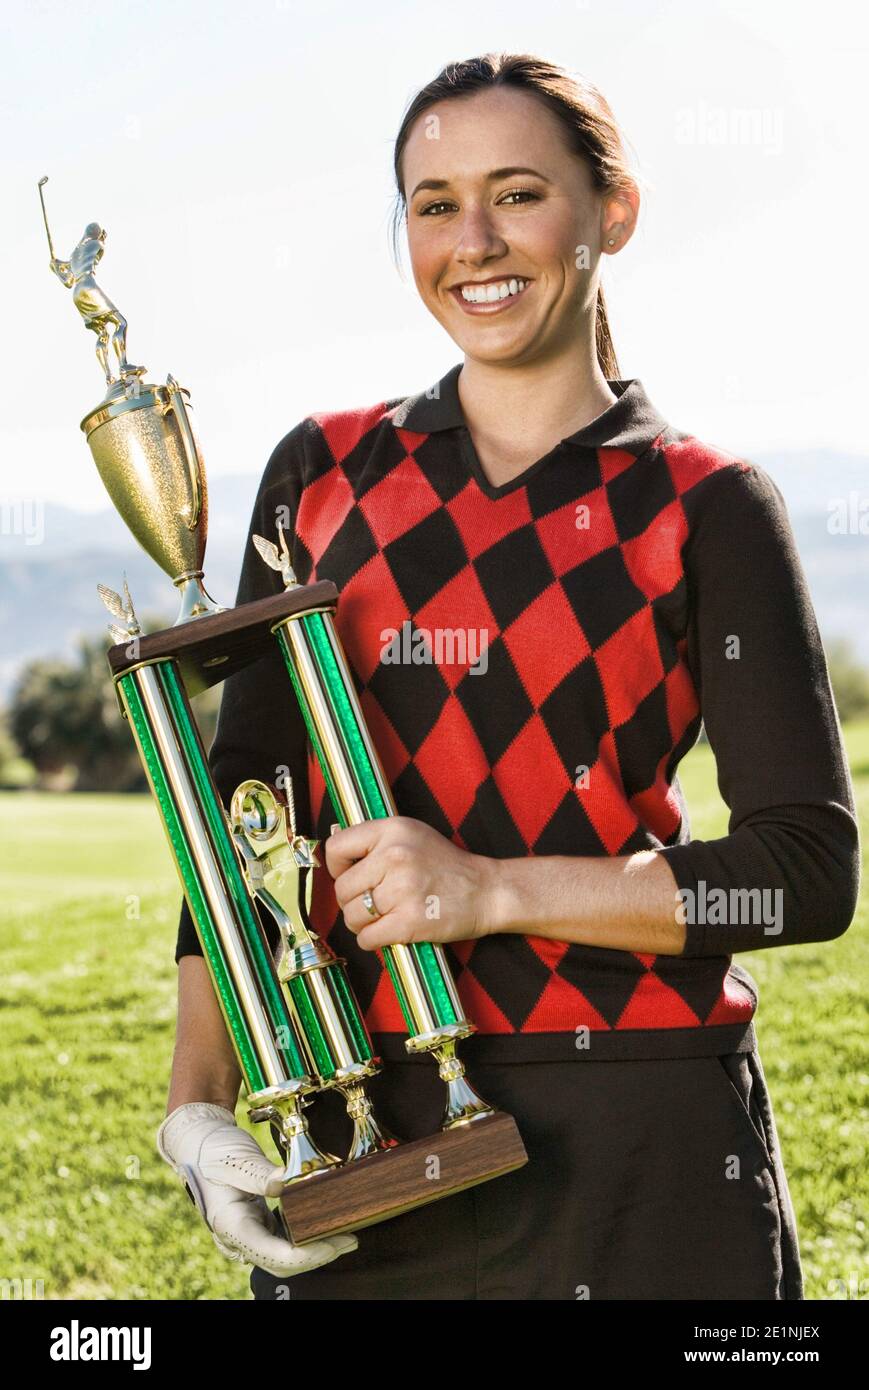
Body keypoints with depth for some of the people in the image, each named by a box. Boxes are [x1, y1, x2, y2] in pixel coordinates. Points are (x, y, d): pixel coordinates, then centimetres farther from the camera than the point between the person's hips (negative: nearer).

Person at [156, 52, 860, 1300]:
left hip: (634, 1143, -2)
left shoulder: (705, 507, -2)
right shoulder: (326, 475, 7)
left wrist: (494, 890, -18)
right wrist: (199, 1102, -3)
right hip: (360, 1128, 3)